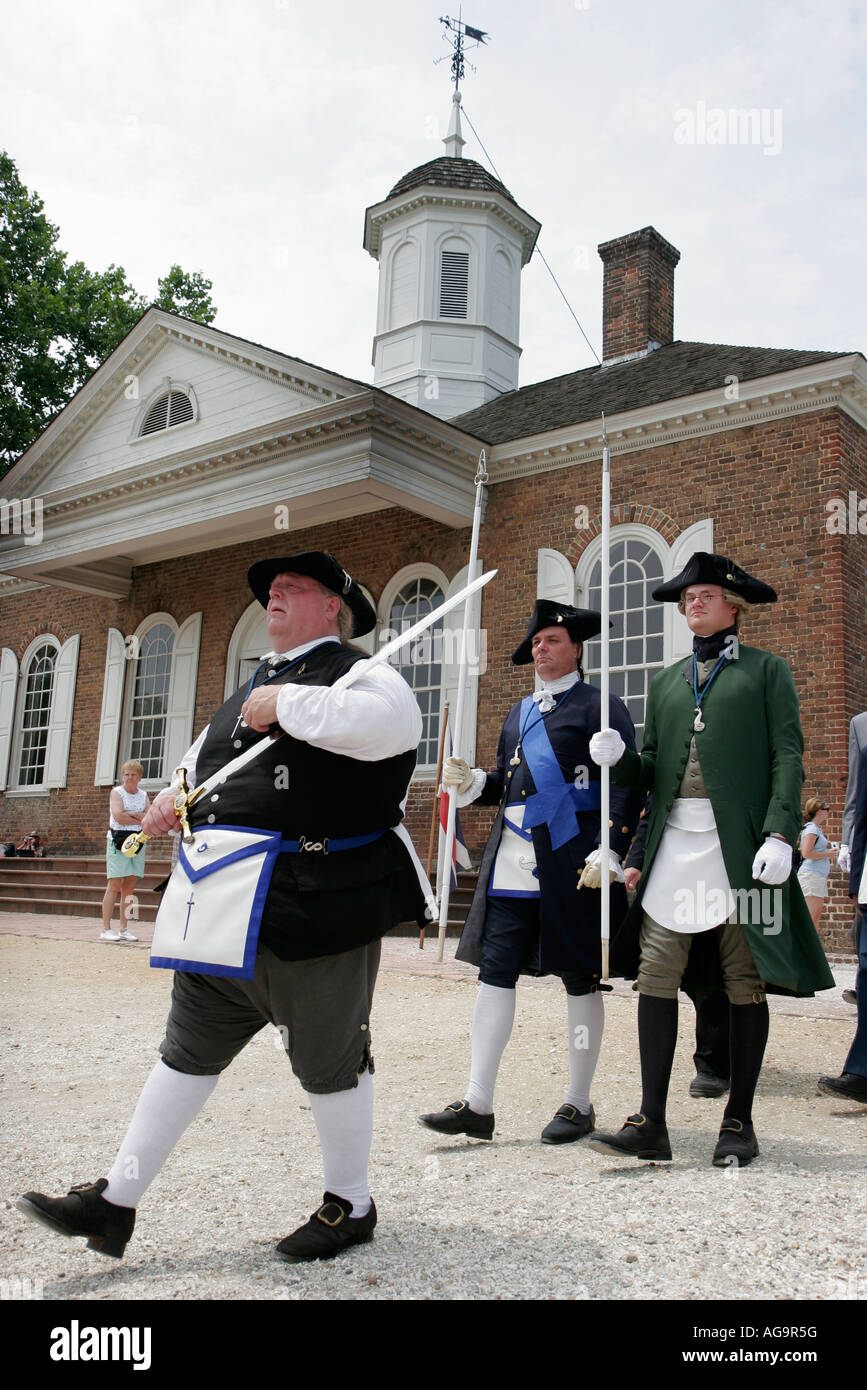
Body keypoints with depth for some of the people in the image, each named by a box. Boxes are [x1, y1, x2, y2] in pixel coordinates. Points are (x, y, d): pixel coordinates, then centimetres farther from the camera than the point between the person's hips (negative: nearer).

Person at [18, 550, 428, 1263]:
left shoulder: (356, 671, -5)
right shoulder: (251, 689, 20)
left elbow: (395, 724, -29)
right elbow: (208, 757, 34)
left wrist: (288, 704, -21)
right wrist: (175, 796, 13)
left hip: (312, 909, -8)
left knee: (329, 1061, 7)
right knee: (188, 1052, 15)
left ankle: (351, 1206, 27)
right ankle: (115, 1203, 25)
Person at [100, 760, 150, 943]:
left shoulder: (143, 795, 16)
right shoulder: (117, 792, 2)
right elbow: (118, 816, -14)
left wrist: (132, 814, -10)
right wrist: (141, 820, -6)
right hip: (118, 840, -5)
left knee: (129, 887, 4)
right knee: (114, 886, -8)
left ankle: (123, 929, 8)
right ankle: (106, 929, -6)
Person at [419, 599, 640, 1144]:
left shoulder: (599, 706, 0)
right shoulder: (520, 712, 21)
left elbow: (627, 785, -7)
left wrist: (610, 851, -17)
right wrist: (474, 782, 5)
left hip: (572, 867, -6)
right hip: (513, 865, 6)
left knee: (580, 978, 4)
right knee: (495, 972, 2)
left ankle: (579, 1105, 17)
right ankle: (479, 1104, 8)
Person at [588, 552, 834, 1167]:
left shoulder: (766, 670, 7)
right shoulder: (667, 680, 19)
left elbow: (788, 756, -2)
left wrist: (780, 835, -14)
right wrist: (618, 757, -5)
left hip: (740, 844, -3)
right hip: (675, 840, 4)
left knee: (744, 982, 3)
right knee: (655, 975, -3)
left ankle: (739, 1123, 16)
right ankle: (651, 1124, 4)